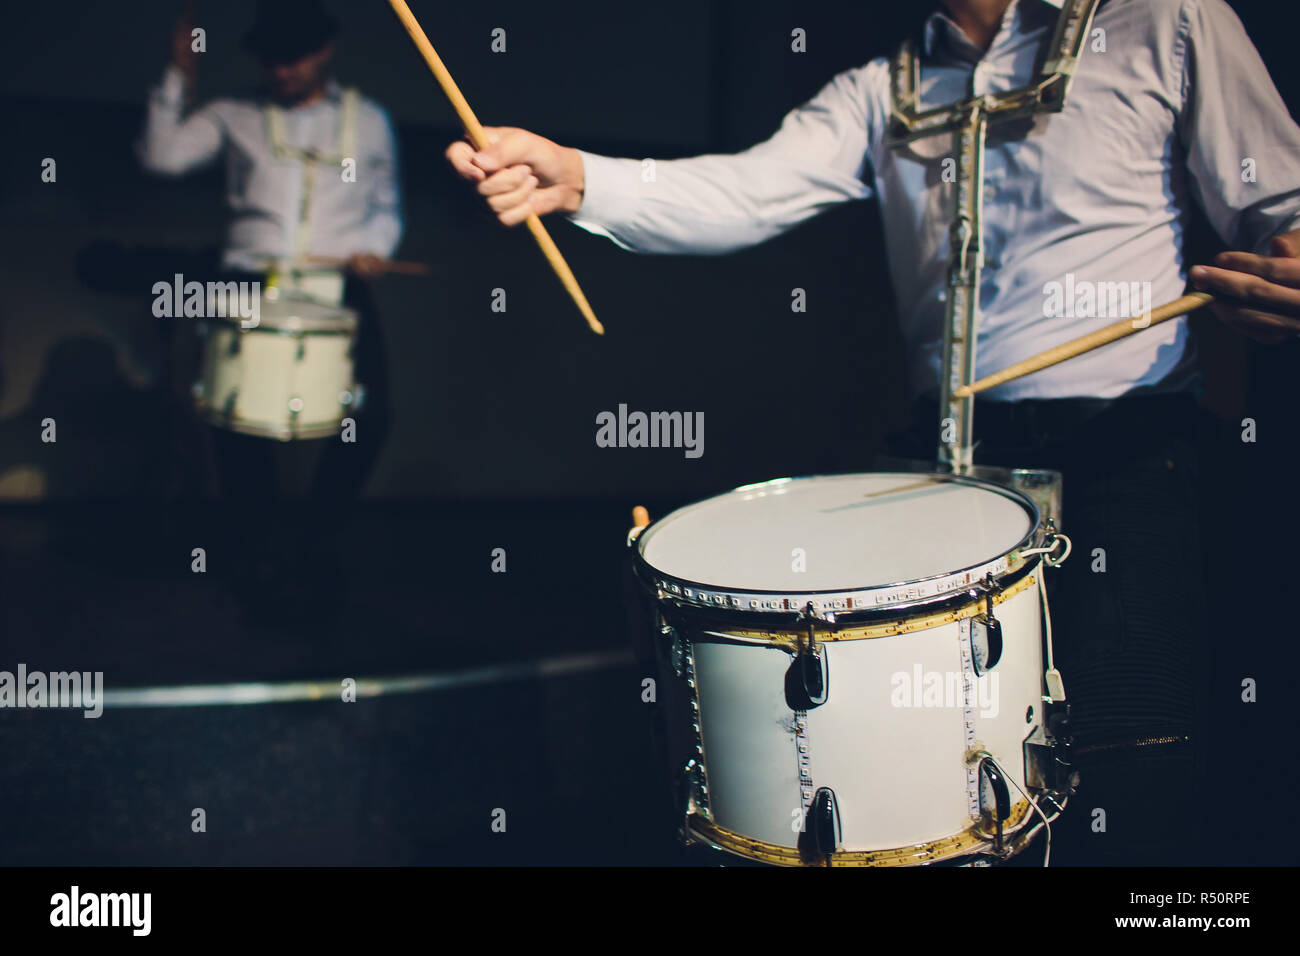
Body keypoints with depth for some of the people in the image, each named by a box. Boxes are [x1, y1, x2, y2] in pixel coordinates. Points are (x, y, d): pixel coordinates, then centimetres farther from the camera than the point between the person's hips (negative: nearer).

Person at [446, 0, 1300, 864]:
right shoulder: (881, 92, 16)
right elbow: (747, 194, 0)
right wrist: (575, 179, -17)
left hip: (1124, 441, -3)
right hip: (947, 450, 4)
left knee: (1126, 781, -18)